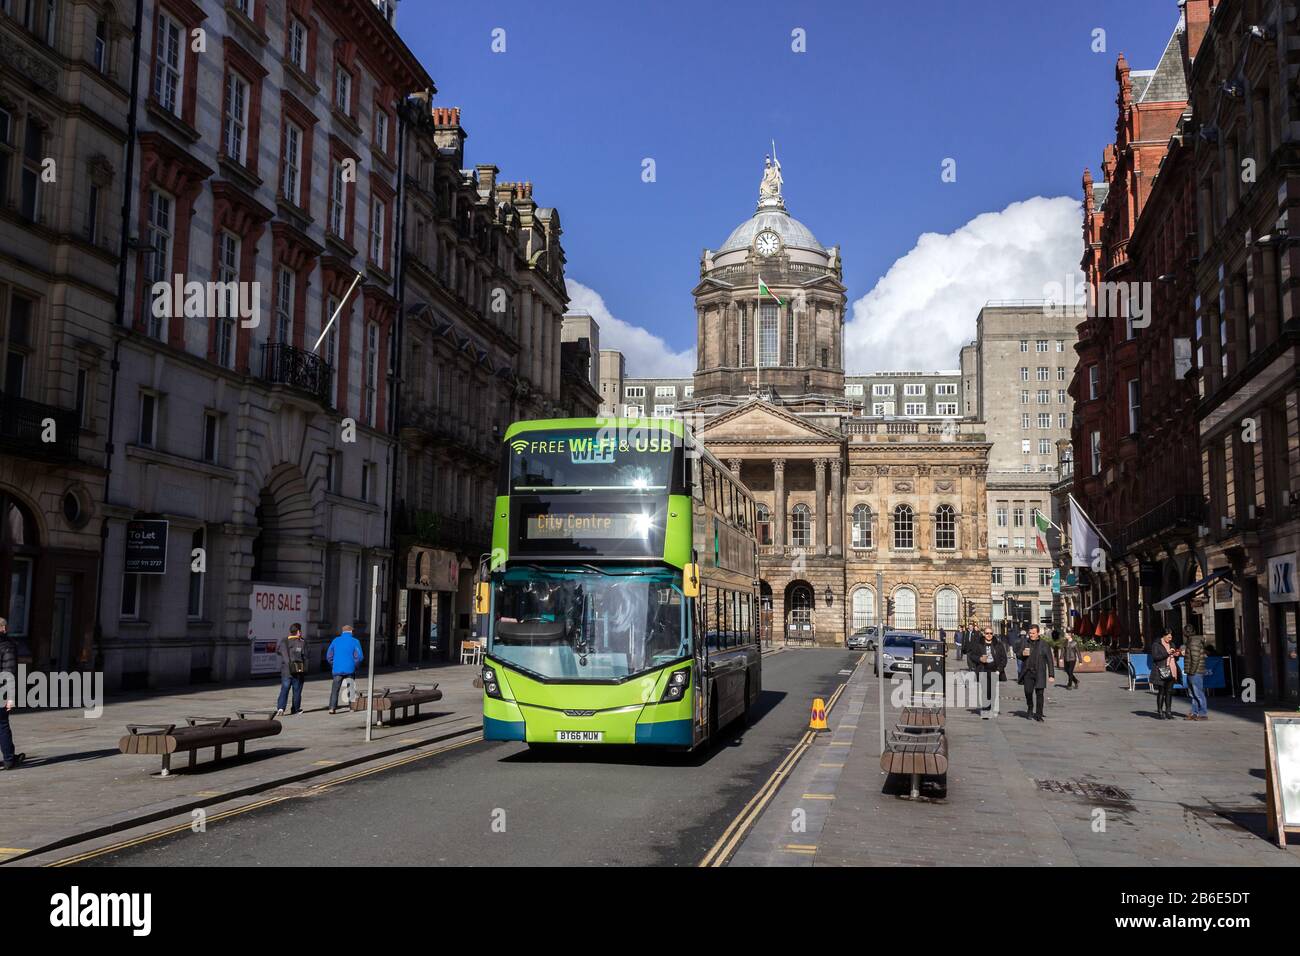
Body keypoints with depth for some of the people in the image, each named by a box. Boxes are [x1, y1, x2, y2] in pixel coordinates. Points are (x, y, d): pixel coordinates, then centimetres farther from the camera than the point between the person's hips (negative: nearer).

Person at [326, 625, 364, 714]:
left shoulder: (335, 641, 6)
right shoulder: (355, 642, -1)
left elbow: (328, 656, 7)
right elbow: (359, 657, -10)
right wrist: (355, 666, 6)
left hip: (337, 669, 1)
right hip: (350, 670, -1)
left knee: (335, 689, 3)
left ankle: (332, 708, -10)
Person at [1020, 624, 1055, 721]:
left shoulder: (1044, 644, 2)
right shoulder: (1024, 643, 9)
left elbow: (1050, 661, 1)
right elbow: (1019, 657, 14)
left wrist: (1051, 675, -6)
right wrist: (1022, 654, -11)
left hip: (1040, 673, -2)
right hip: (1028, 672, 2)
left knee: (1039, 694, -4)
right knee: (1028, 691, -8)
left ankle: (1039, 715, 6)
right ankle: (1030, 708, 20)